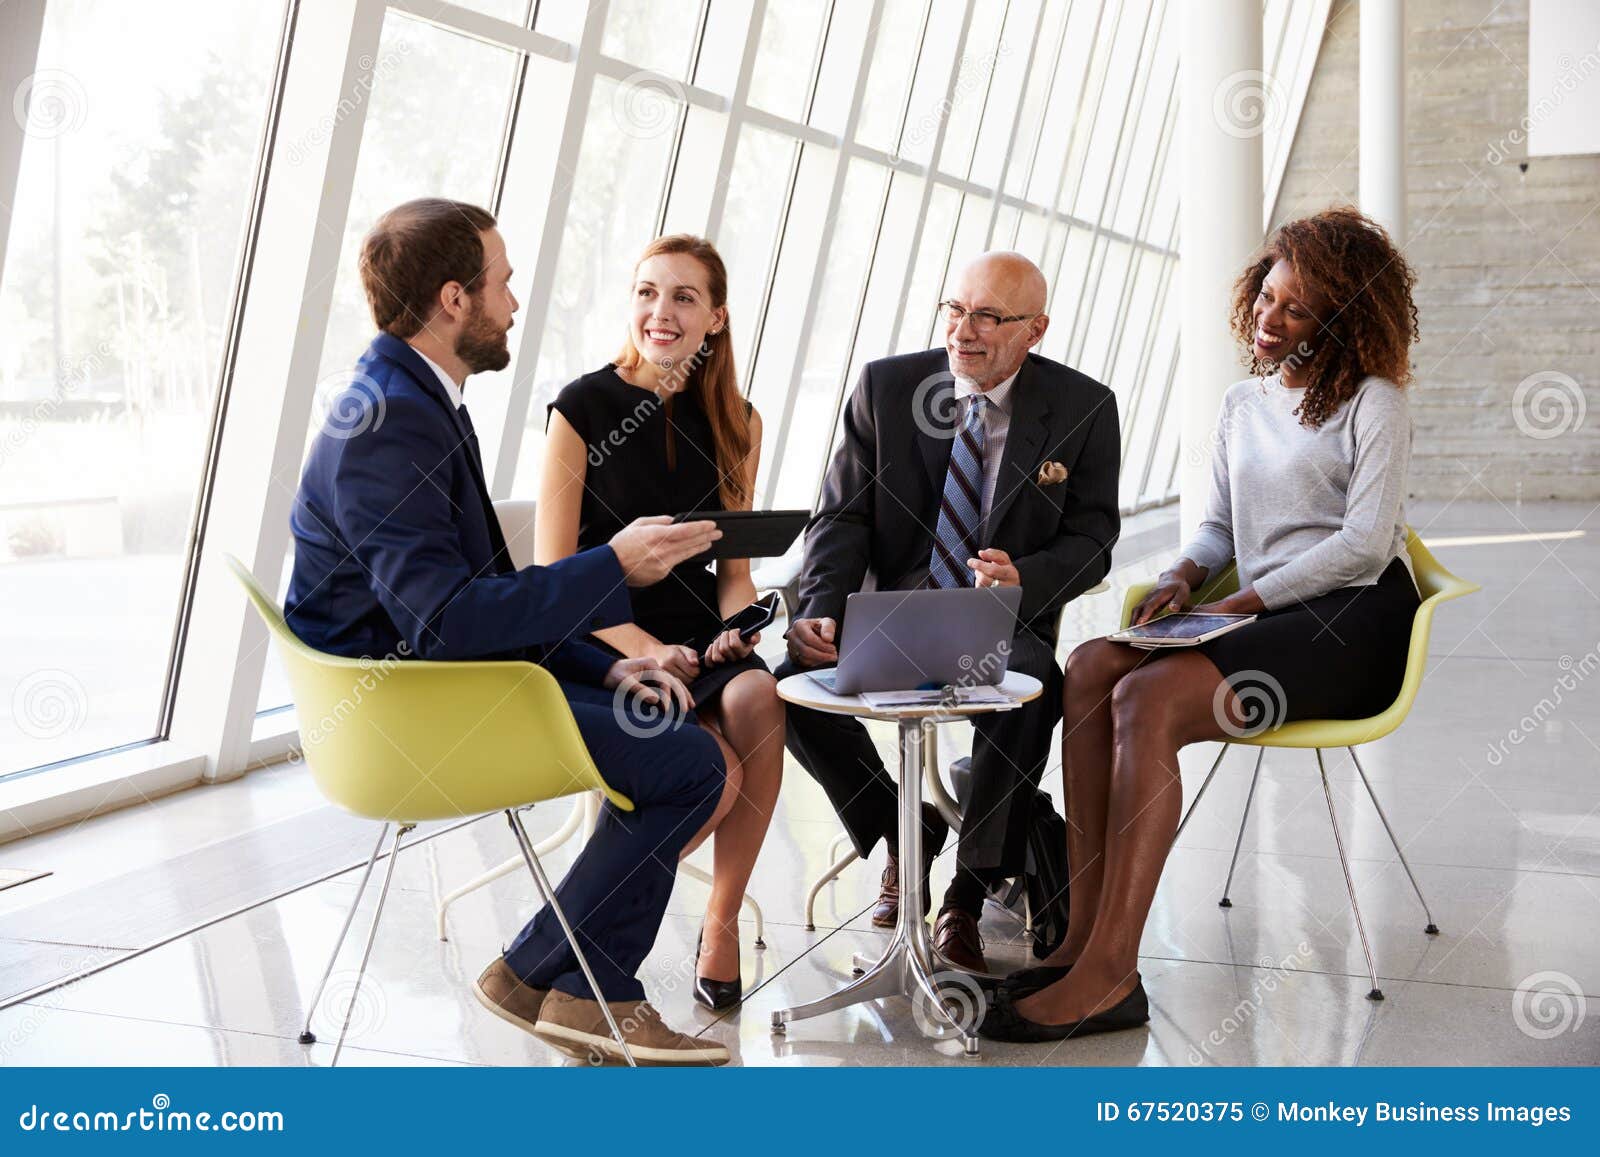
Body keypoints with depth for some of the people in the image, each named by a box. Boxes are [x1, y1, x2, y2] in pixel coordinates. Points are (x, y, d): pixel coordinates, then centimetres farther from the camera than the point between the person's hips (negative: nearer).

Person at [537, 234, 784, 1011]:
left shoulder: (735, 423, 9)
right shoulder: (581, 410, -5)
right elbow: (554, 574, -8)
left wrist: (732, 631, -7)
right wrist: (644, 650, -19)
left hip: (695, 638, 4)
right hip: (600, 649, -4)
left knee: (758, 695, -31)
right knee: (718, 773, -28)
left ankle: (721, 922, -15)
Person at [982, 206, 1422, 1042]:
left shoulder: (1371, 402, 1)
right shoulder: (1241, 404, 22)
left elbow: (1364, 542, -10)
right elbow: (1219, 526, 23)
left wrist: (1246, 601, -14)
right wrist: (1184, 576, 0)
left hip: (1355, 623, -7)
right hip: (1269, 621, 7)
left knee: (1147, 697, -30)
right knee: (1092, 668, -20)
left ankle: (1111, 972, -32)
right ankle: (1085, 934, -25)